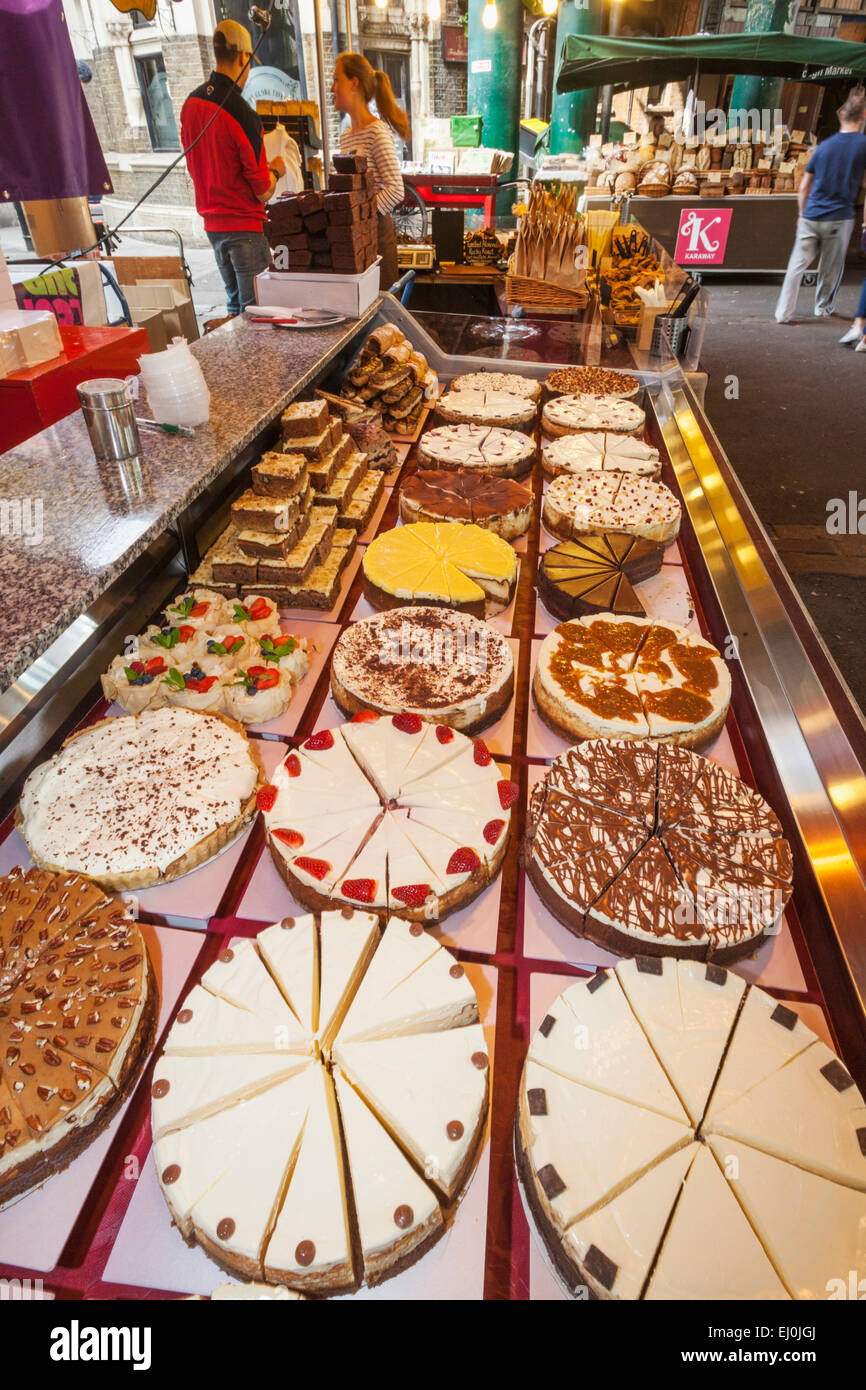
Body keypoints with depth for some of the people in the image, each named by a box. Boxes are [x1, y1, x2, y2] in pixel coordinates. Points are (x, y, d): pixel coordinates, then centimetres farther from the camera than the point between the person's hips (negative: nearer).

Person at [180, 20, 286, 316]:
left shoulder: (190, 104, 6)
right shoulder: (243, 115, -17)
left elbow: (194, 169, 17)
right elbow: (263, 192, -16)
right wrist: (276, 170, 7)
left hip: (212, 222, 8)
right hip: (244, 225, -8)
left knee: (234, 302, 17)